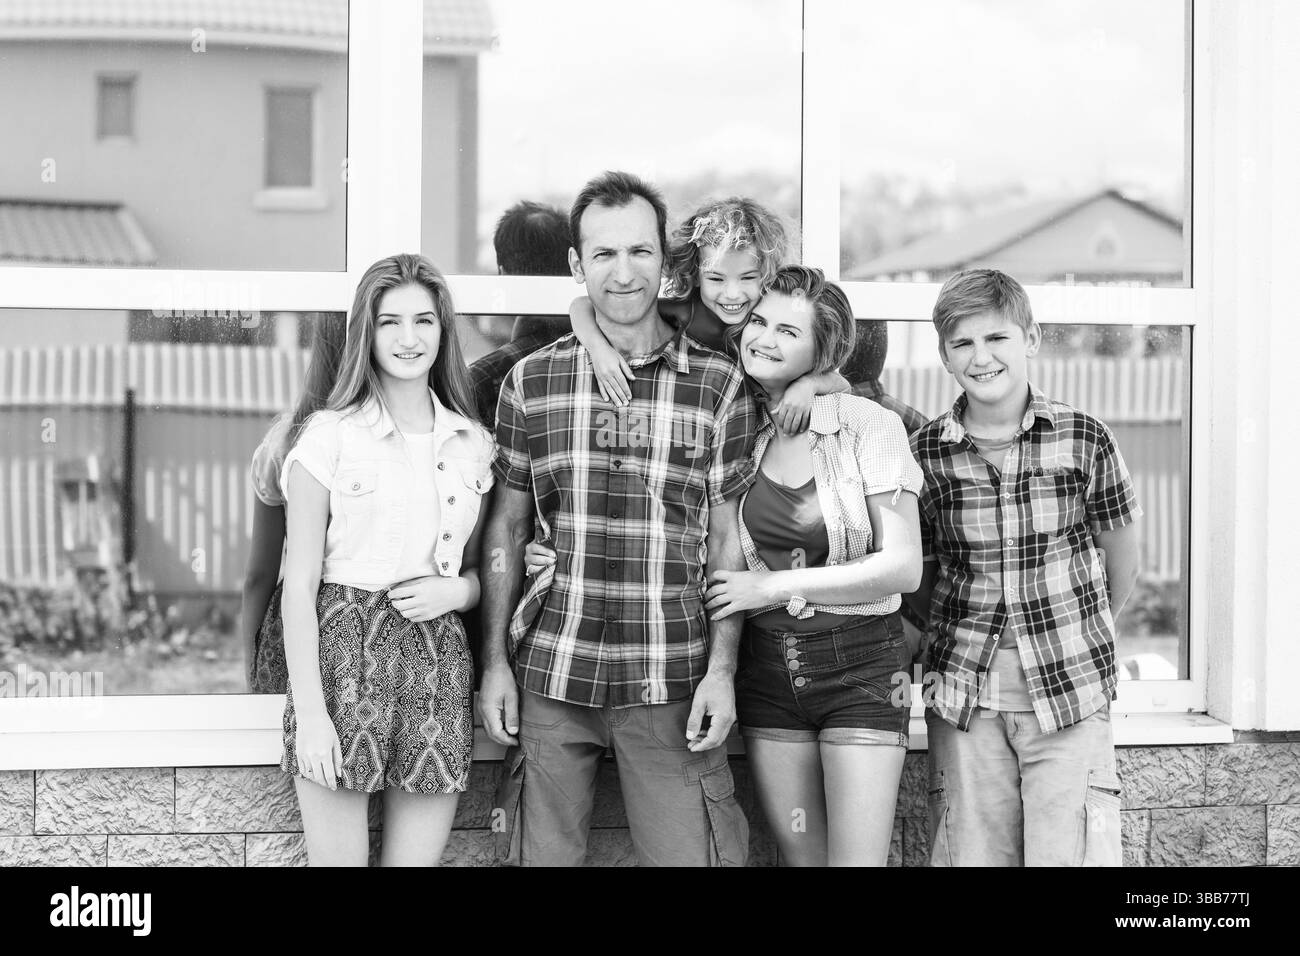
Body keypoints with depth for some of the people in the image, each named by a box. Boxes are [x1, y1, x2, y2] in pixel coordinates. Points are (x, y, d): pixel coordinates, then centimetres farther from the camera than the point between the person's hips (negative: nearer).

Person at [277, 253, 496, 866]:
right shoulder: (330, 436, -2)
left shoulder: (472, 443, 10)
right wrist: (308, 712, -11)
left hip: (438, 655, 4)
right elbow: (300, 585, -4)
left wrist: (457, 590, -4)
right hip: (344, 648, -4)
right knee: (337, 859, -1)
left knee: (418, 857, 5)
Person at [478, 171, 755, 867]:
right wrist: (494, 662, 4)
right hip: (548, 676, 1)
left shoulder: (718, 383, 2)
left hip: (671, 681, -1)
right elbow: (507, 530, 9)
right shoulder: (530, 382, 4)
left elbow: (727, 539, 4)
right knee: (541, 855, 7)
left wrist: (722, 670, -3)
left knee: (689, 854, -2)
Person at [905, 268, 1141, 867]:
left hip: (1069, 687, -1)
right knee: (975, 854, 3)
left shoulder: (1084, 439, -2)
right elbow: (915, 574, 10)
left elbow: (1120, 564, 10)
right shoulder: (922, 453, 0)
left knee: (1066, 852, -4)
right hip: (964, 696, 1)